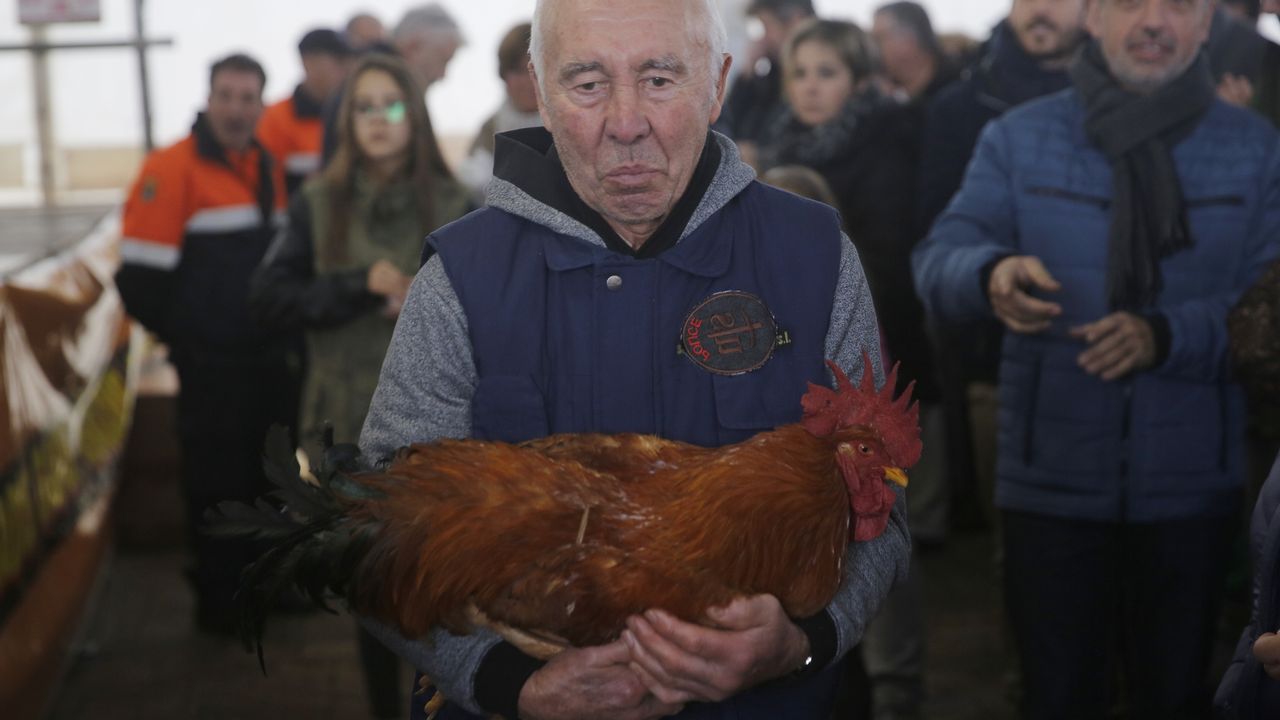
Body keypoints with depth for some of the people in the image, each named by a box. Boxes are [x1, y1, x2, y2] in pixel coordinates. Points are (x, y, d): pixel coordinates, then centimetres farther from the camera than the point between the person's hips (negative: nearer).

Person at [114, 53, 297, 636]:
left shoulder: (266, 168, 11)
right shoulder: (172, 170, -14)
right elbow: (142, 277, -16)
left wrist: (286, 334, 15)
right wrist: (184, 332, -5)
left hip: (269, 358, 7)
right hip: (211, 364, -7)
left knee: (272, 477, 16)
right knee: (217, 482, 2)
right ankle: (219, 603, 15)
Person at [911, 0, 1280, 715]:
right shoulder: (1017, 137, 1)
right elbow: (939, 259, -9)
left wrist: (1167, 335, -25)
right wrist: (992, 272, -33)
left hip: (1189, 482, 0)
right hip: (1050, 476, 0)